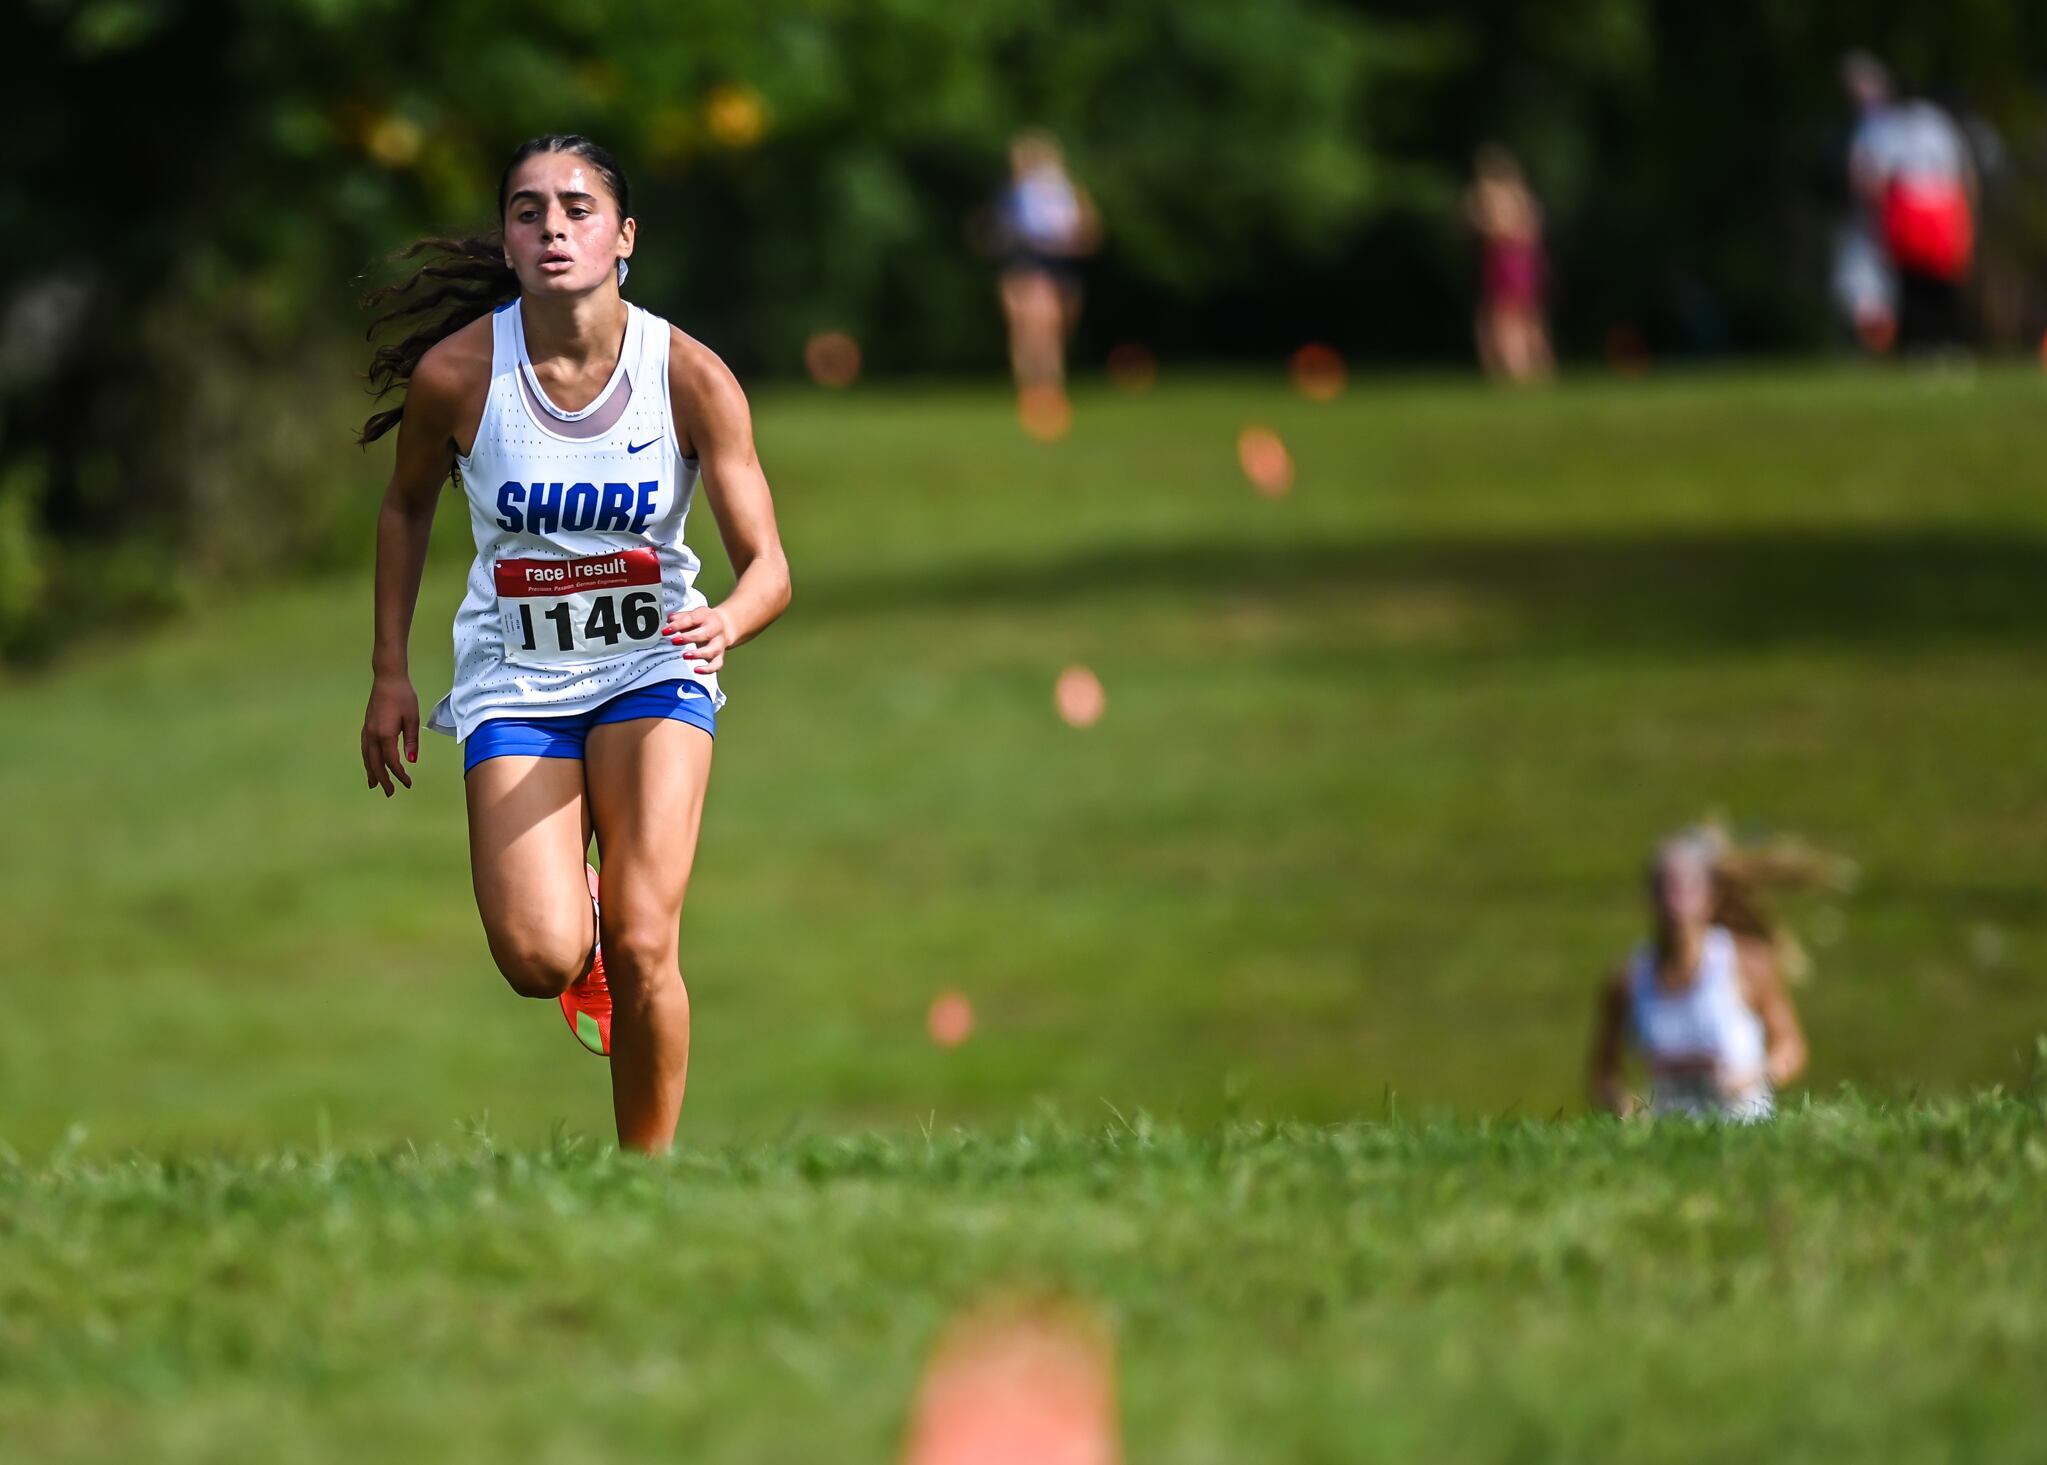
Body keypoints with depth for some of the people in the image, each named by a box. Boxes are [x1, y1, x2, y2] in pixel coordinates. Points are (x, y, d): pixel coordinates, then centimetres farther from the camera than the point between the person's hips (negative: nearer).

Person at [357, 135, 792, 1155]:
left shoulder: (691, 377, -15)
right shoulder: (454, 372, -14)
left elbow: (767, 564, -13)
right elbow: (407, 506, 7)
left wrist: (727, 623, -36)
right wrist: (389, 674, 7)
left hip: (653, 663, 0)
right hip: (514, 677, 0)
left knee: (643, 948, -14)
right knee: (539, 961, -14)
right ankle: (577, 910, 26)